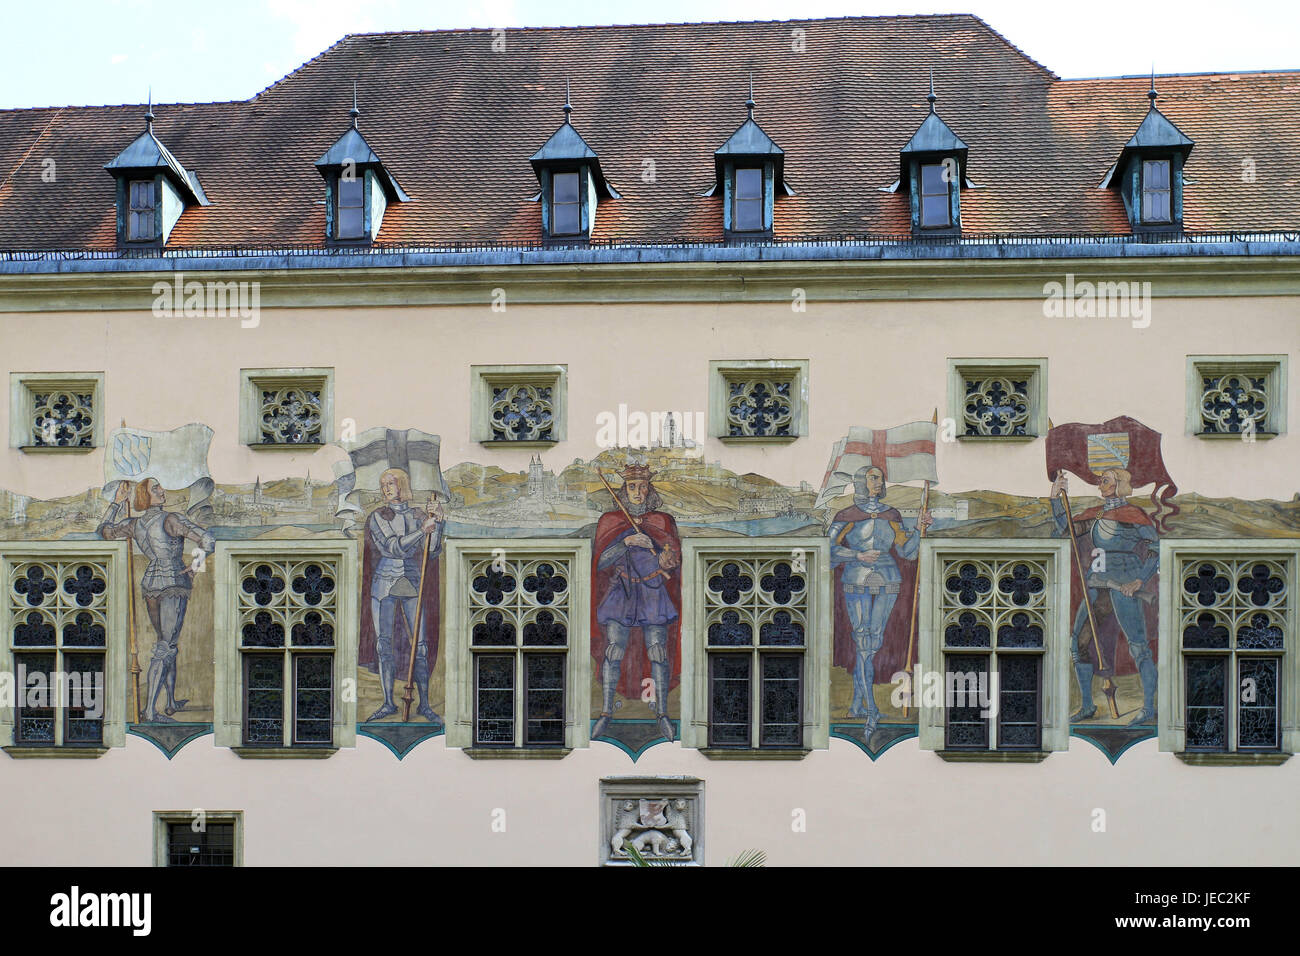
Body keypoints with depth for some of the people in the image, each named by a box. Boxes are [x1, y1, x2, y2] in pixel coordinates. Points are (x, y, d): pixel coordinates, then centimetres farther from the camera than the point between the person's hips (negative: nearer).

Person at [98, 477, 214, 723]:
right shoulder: (170, 519, -12)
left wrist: (117, 502, 25)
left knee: (167, 642, 20)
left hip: (149, 584, 8)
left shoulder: (134, 524, 7)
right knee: (166, 647, -9)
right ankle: (150, 710, -15)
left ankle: (172, 703, 28)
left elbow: (104, 530, 25)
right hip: (174, 583, -8)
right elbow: (206, 539, -19)